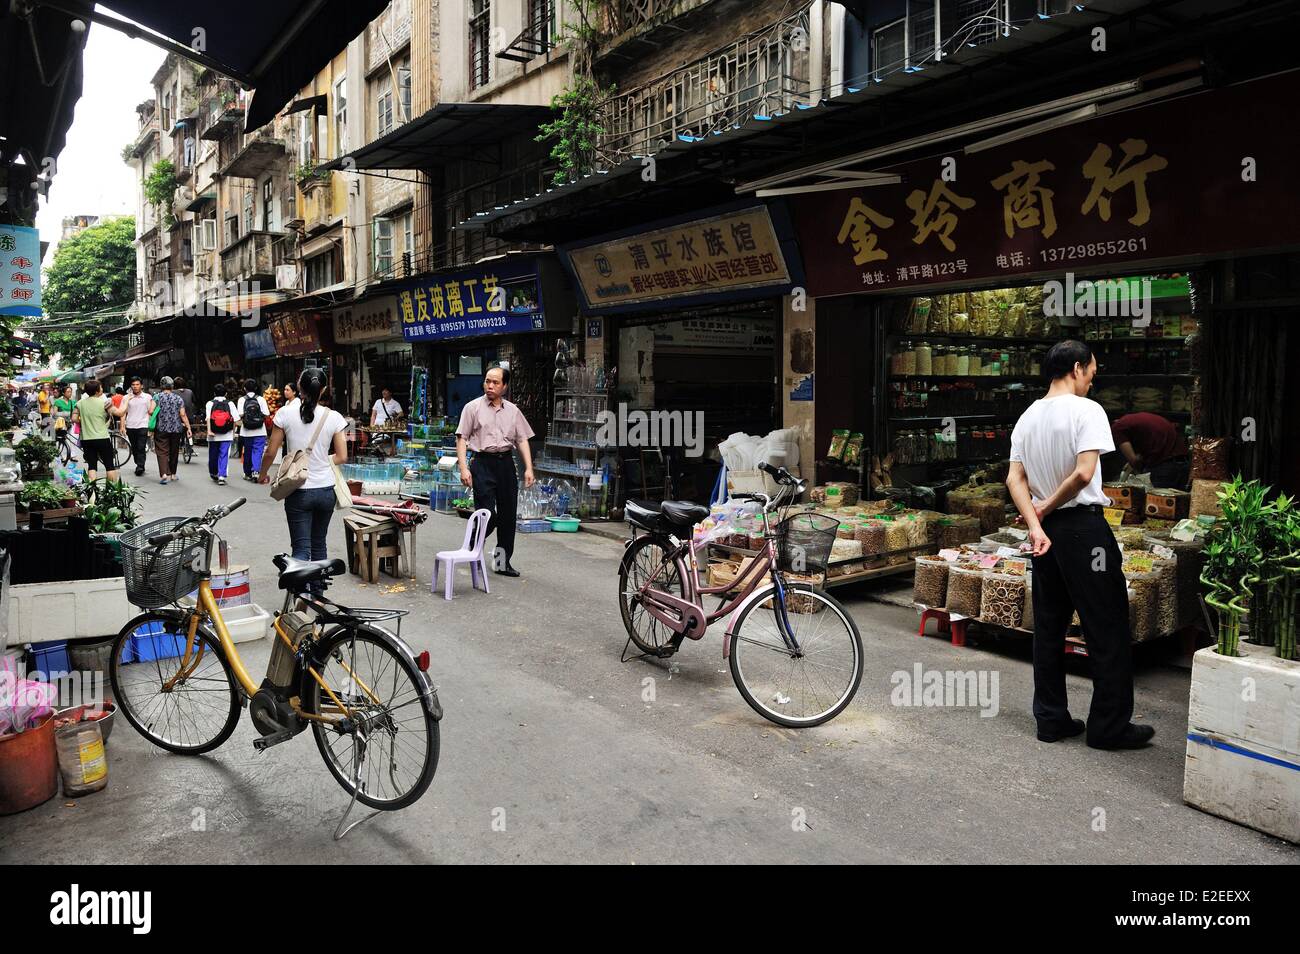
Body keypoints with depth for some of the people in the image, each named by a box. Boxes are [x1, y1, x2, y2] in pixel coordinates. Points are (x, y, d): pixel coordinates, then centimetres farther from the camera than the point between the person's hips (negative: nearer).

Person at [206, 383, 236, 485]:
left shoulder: (210, 403, 3)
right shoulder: (230, 404, 2)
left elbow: (208, 418, -10)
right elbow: (235, 419, -3)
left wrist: (209, 431, -16)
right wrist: (233, 433, 6)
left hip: (213, 435, 1)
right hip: (227, 435, -1)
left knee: (213, 455, 16)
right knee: (224, 455, -2)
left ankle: (213, 473, 35)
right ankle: (221, 476, -14)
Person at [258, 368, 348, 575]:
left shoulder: (286, 413, -7)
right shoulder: (333, 417, -5)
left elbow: (271, 452, -1)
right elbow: (342, 457, -2)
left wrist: (263, 473, 18)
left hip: (298, 491, -2)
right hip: (325, 490, 2)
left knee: (301, 548, 0)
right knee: (319, 545, 19)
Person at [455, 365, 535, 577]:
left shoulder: (512, 411, 12)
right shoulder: (473, 407, 1)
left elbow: (522, 440, 12)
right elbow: (462, 438, -1)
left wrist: (528, 468, 1)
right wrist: (463, 468, -11)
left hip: (506, 463, 4)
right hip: (483, 463, -4)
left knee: (508, 515, 6)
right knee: (488, 515, -11)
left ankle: (502, 561, 18)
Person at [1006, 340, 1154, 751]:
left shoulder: (1028, 417, 9)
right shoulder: (1086, 410, -11)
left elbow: (1014, 479, 1)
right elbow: (1084, 473, -22)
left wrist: (1035, 525, -6)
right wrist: (1048, 507, -9)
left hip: (1047, 530, 7)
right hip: (1083, 526, -7)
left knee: (1048, 627, 12)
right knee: (1108, 629, 3)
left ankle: (1051, 719, 19)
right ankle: (1109, 725, 9)